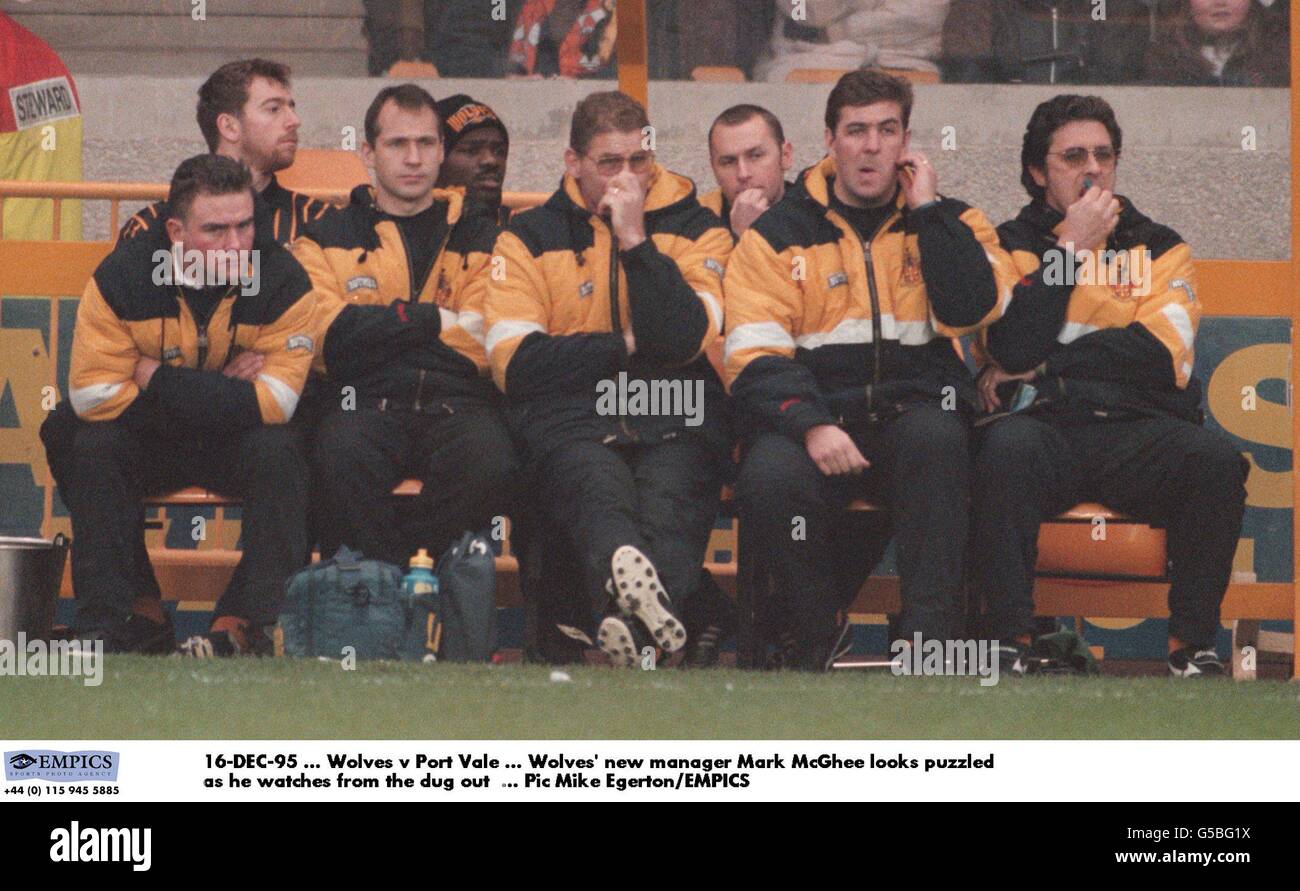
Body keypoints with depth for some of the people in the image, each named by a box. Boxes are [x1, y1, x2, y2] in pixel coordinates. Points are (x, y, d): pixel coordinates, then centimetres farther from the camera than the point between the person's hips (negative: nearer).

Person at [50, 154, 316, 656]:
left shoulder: (282, 281, -18)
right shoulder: (123, 276, -17)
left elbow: (272, 403, -24)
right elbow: (92, 395, -20)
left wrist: (156, 379, -25)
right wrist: (222, 391, -20)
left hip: (234, 443, -1)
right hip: (146, 444, 1)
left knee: (277, 453, -30)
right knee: (92, 446, -27)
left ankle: (250, 625, -29)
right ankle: (110, 623, -23)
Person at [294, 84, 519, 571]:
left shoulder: (481, 237, 21)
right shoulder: (327, 239, 19)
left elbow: (485, 345, 5)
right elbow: (326, 340, 0)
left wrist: (381, 325, 1)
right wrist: (432, 320, 0)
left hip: (457, 400, 1)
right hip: (365, 400, -1)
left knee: (489, 462, -34)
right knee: (339, 459, -37)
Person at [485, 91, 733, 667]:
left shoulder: (696, 231, 17)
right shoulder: (529, 237, 16)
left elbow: (684, 339, 0)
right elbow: (515, 363, 4)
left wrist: (636, 241, -3)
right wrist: (628, 344, 3)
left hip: (675, 423, 1)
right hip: (571, 421, -1)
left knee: (667, 505, -34)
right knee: (599, 493, -37)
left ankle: (629, 623, -64)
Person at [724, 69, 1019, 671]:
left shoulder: (946, 222, 14)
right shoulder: (778, 235, 10)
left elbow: (971, 311, -6)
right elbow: (754, 357, -1)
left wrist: (927, 209, -4)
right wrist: (811, 426, -19)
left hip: (915, 411, 0)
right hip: (813, 412, 0)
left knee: (933, 440, -36)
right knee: (768, 480, -33)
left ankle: (927, 637, -33)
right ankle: (815, 638, -10)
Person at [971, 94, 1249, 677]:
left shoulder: (1160, 250, 17)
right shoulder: (1010, 246, 15)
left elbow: (1160, 354, -1)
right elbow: (1014, 348, -5)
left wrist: (1041, 365, -6)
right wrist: (1070, 245, -3)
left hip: (1138, 429, 1)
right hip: (1045, 426, -1)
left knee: (1215, 458, -31)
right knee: (1005, 447, -37)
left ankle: (1193, 645, -22)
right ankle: (1012, 642, -31)